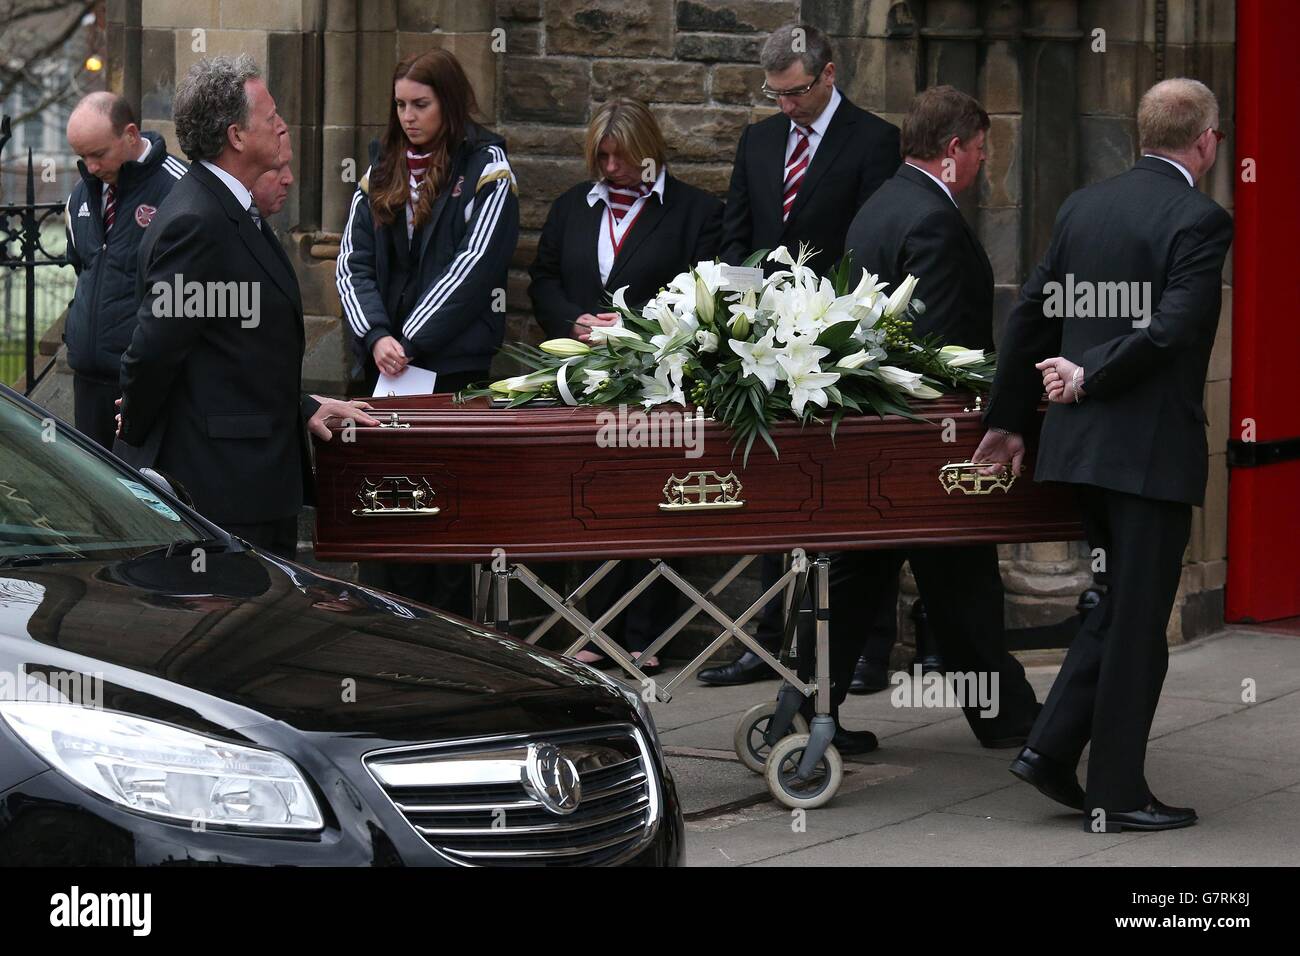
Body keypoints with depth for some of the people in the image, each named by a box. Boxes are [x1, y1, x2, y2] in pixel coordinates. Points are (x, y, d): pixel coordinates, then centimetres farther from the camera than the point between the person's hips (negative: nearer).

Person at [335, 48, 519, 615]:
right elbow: (352, 264, 7)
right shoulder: (381, 171, 15)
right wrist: (377, 337, -10)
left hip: (453, 364, -4)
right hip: (383, 365, 4)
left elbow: (473, 266, -9)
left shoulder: (485, 169, 0)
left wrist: (411, 342, -13)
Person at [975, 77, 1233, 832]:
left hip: (1082, 441, 7)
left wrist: (1009, 421, 19)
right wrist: (1092, 378, -10)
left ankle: (1052, 748, 14)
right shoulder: (1200, 219, -12)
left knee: (1123, 604, 20)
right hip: (1153, 447, -7)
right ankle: (1117, 793, 9)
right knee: (1139, 619, 2)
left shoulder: (1085, 205, 9)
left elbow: (1032, 316, 12)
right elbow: (1170, 330, -22)